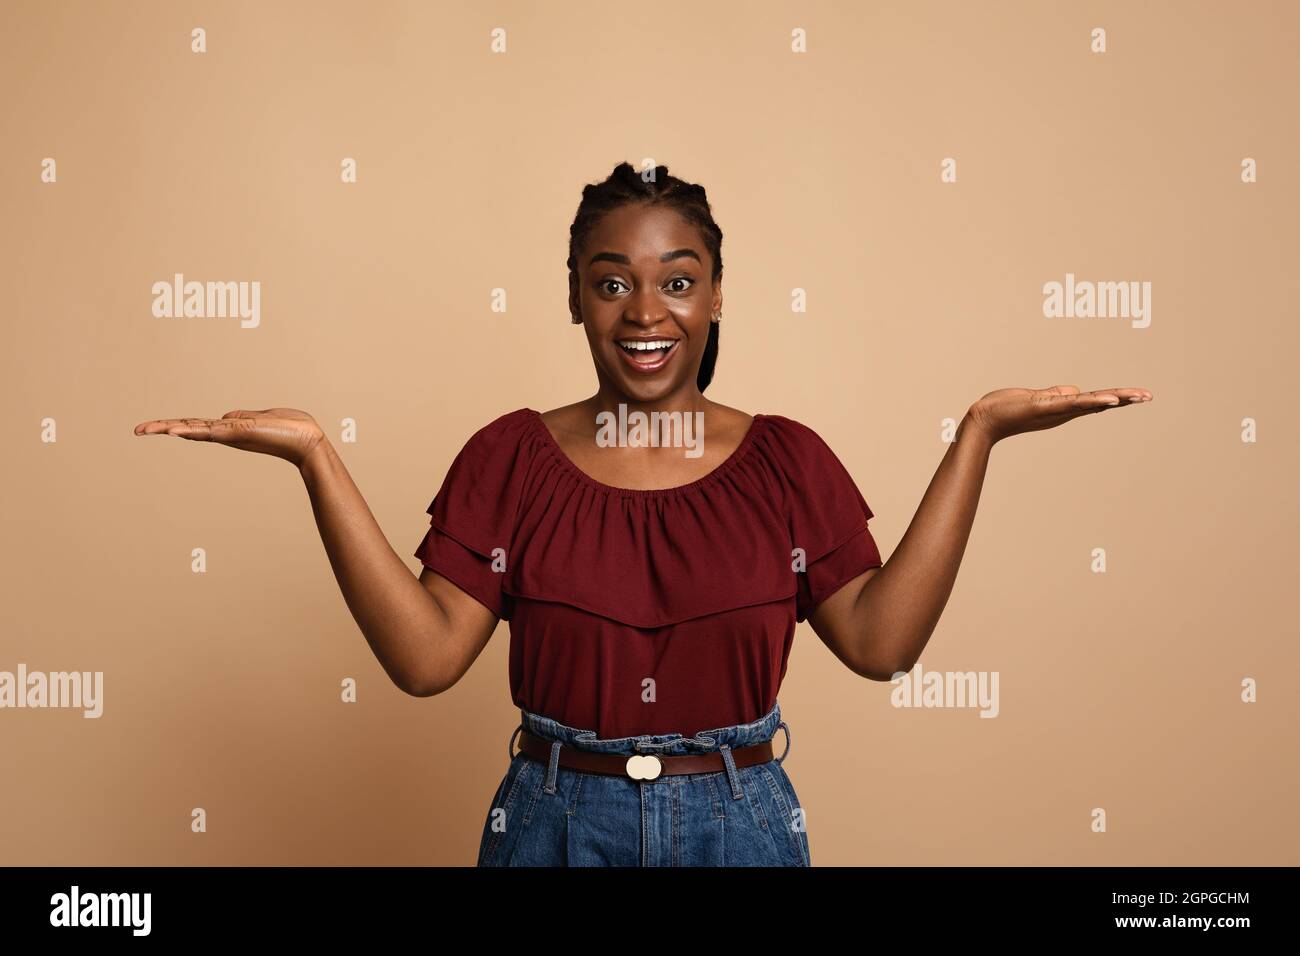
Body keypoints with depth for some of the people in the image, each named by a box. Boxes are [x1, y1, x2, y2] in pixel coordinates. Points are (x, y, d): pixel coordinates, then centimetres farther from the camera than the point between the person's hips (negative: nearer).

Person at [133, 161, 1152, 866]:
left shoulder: (786, 459, -1)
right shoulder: (511, 458, -4)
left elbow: (880, 638, -9)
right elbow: (426, 654, -11)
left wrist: (978, 435, -10)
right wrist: (318, 458, -16)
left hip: (742, 823, 1)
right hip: (558, 822, 0)